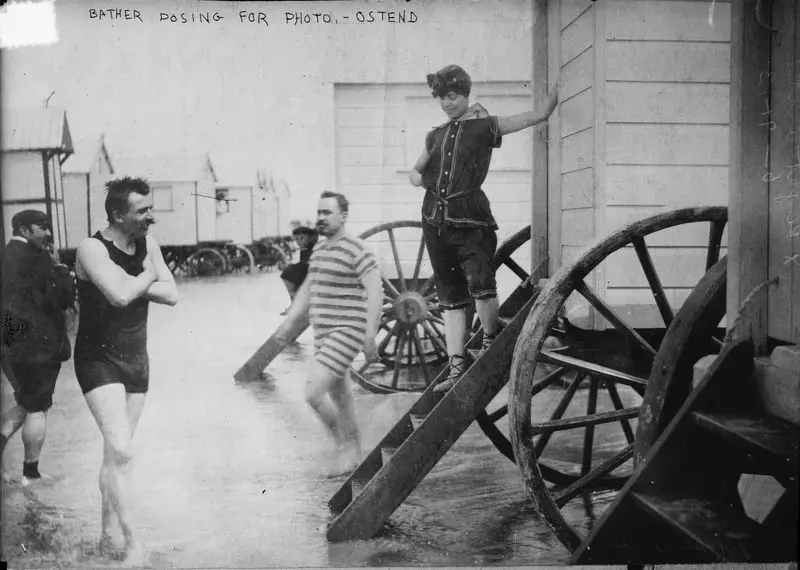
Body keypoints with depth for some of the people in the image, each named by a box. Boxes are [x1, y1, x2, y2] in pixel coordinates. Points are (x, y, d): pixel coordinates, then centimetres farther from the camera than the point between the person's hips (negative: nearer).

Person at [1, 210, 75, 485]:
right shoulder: (36, 257, -16)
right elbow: (64, 298, -13)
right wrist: (59, 266, -3)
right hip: (37, 345, -8)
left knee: (26, 404, 23)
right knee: (37, 408, 4)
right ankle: (30, 473, 13)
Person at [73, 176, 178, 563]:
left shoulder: (147, 244, 3)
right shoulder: (92, 248, -16)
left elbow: (171, 295, -5)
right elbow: (120, 295, -31)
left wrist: (132, 283, -17)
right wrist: (147, 275, -12)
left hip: (137, 359, 6)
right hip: (99, 360, -6)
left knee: (116, 452, 15)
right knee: (120, 452, -15)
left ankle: (106, 531, 28)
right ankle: (133, 544, -7)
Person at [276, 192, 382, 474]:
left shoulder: (356, 250, -14)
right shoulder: (320, 248, 13)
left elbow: (376, 291, -18)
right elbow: (308, 288, 23)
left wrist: (370, 335, -22)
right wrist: (290, 322, 16)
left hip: (346, 332, -9)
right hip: (323, 333, 9)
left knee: (313, 393, -15)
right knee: (338, 397, 16)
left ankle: (346, 448, 5)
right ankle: (353, 452, 31)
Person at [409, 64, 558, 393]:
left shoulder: (485, 126, 5)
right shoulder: (436, 135, 18)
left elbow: (540, 115, 5)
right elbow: (415, 171, 29)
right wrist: (417, 177, 9)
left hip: (471, 219, -4)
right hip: (436, 220, 5)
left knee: (480, 284, -22)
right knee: (450, 298, 6)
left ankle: (491, 341, 6)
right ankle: (457, 368, 9)